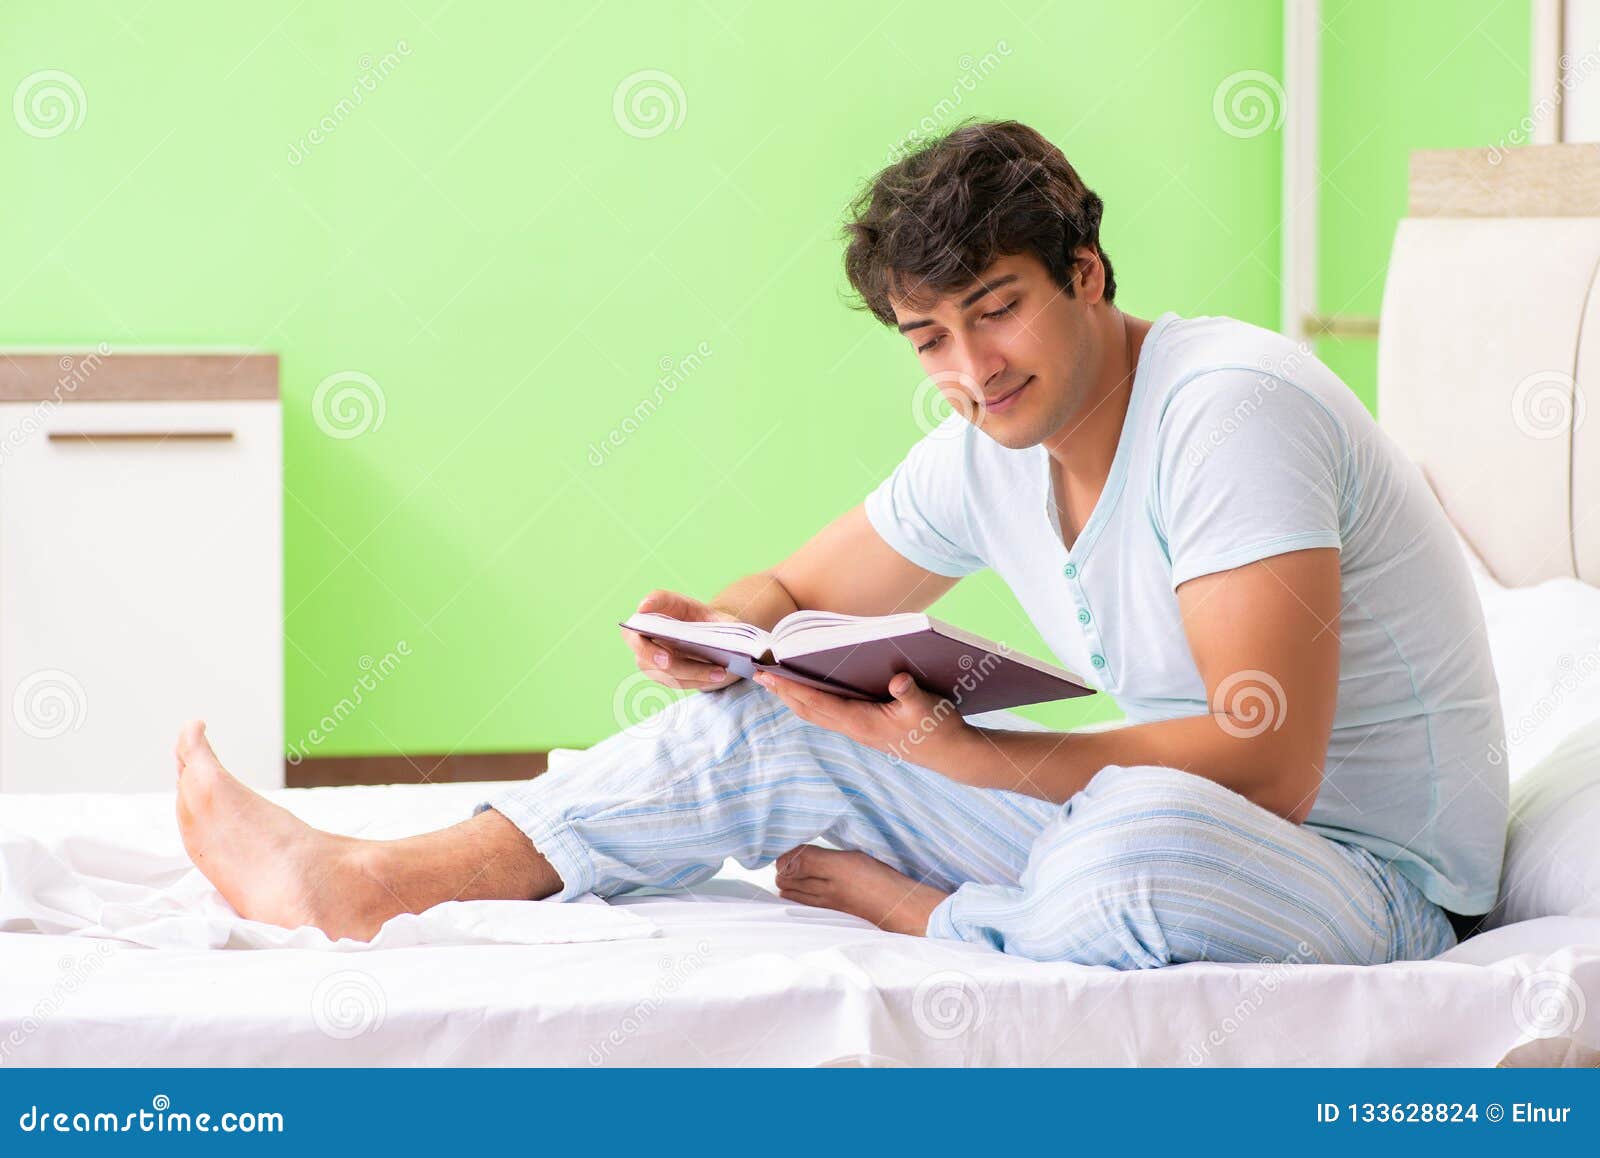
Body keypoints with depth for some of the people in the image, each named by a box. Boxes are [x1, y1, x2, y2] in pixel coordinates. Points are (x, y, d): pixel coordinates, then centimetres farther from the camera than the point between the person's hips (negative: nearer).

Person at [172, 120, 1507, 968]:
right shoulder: (986, 457, 5)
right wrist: (720, 627, -4)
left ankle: (905, 904, -9)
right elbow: (798, 590, 21)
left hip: (1373, 867, -8)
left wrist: (959, 755, -30)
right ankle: (365, 882, 3)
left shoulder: (1228, 407, -22)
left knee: (1150, 834, -42)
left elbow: (1262, 768, -29)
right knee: (762, 724, 4)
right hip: (1141, 824, 8)